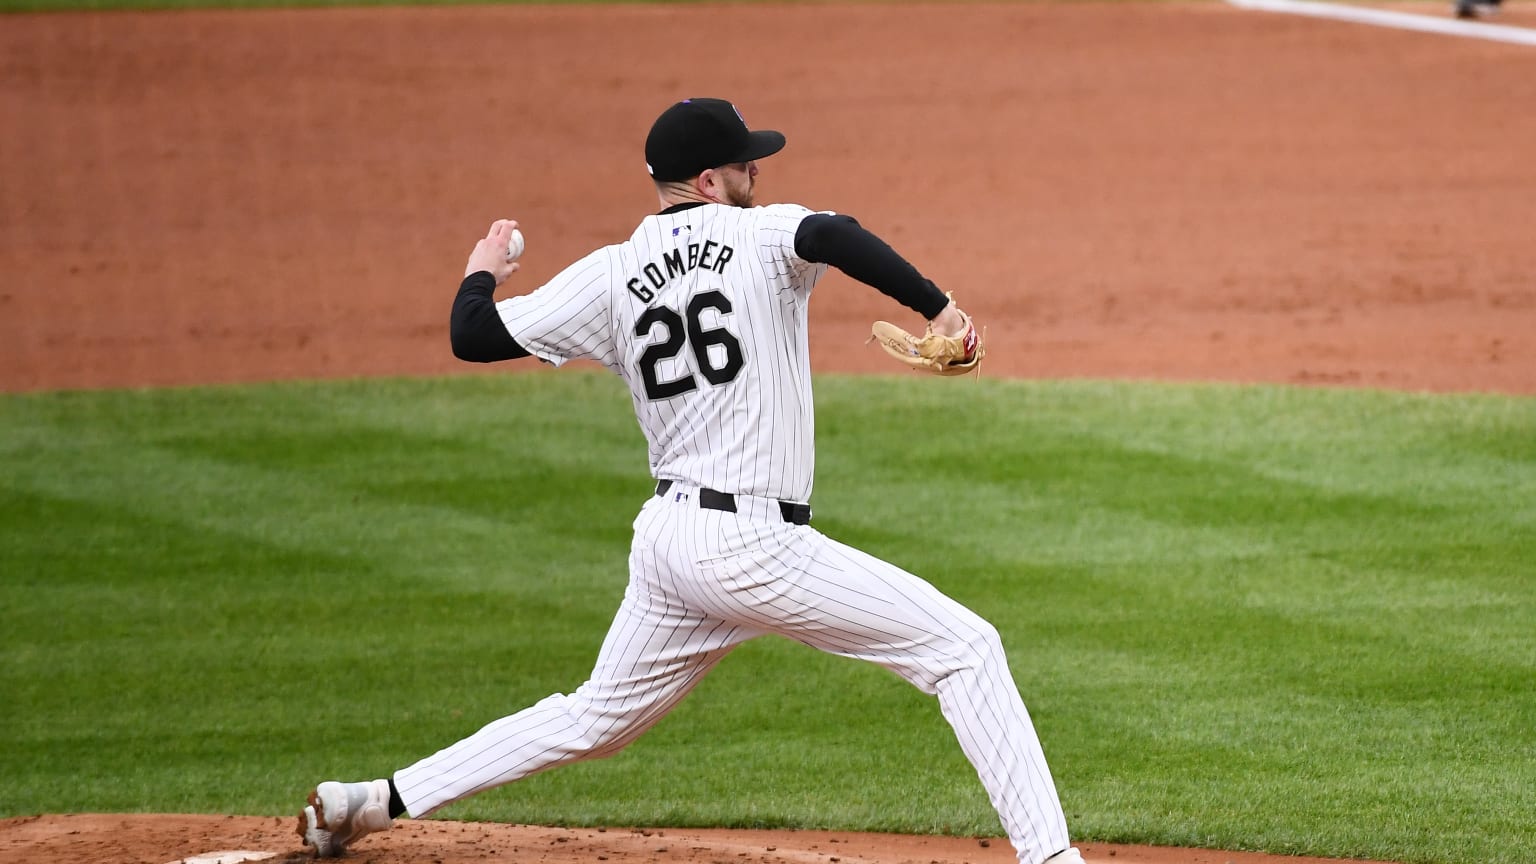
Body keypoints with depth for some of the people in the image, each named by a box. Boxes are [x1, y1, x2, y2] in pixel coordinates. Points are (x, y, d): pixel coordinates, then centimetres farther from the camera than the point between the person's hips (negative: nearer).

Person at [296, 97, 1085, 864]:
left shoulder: (611, 276, 9)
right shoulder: (760, 235, -4)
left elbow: (472, 336, 9)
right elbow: (836, 238, -26)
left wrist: (482, 273, 29)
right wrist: (937, 307, -21)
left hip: (667, 539, 6)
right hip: (755, 543, -6)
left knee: (593, 719, 23)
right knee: (964, 649, -2)